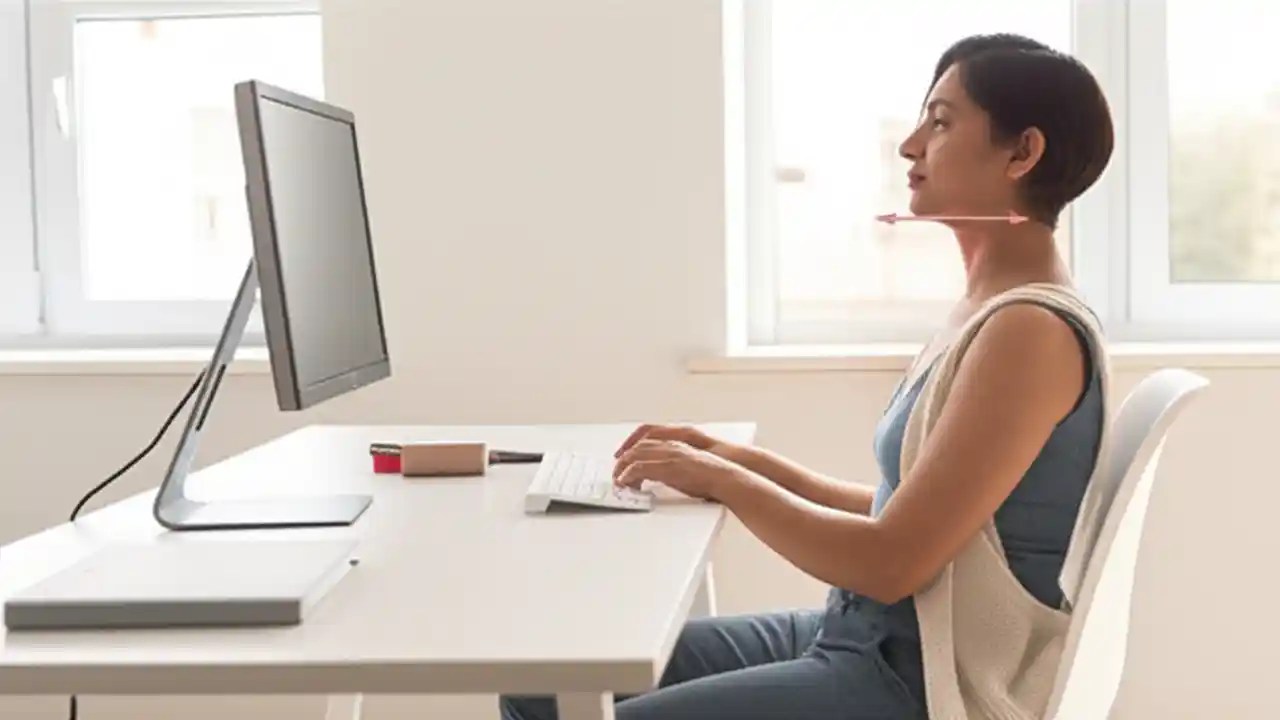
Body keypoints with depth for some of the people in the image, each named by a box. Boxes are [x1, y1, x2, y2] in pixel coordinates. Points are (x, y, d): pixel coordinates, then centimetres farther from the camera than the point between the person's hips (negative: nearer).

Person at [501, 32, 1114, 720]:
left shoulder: (1031, 331, -19)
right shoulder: (987, 309, 10)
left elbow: (892, 563, -22)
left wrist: (723, 480, -11)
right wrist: (748, 461, 8)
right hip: (869, 642, 9)